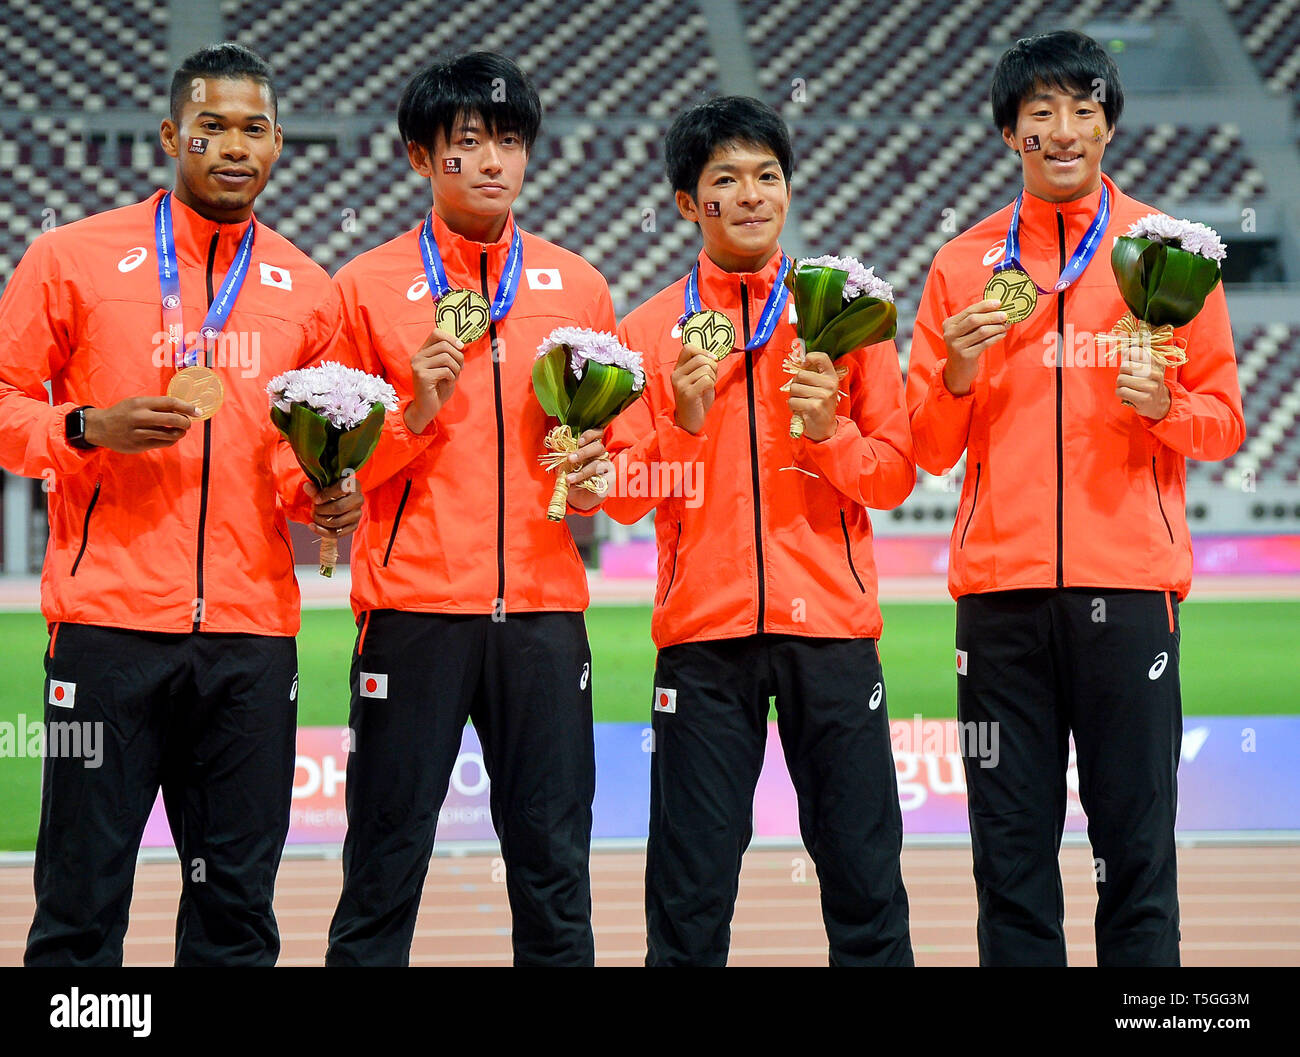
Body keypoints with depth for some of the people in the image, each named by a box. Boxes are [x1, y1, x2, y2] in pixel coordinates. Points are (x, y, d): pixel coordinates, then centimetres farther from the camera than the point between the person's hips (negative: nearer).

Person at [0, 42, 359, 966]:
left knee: (238, 899, 4)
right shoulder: (74, 257, 4)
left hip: (253, 630, 3)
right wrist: (90, 429, -12)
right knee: (83, 894, -3)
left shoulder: (305, 291, 14)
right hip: (110, 620, -3)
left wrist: (323, 495, 2)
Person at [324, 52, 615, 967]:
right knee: (387, 857, -2)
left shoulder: (577, 286, 12)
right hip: (414, 608, -2)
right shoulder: (368, 286, 5)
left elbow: (609, 438, 19)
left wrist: (596, 475, -2)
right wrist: (416, 412, -12)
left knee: (554, 862, 3)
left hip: (543, 607, 2)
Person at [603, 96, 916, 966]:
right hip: (704, 631, 0)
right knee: (692, 881, 0)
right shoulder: (650, 330, 7)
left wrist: (828, 431, -11)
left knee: (862, 868, 1)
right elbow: (624, 496, 3)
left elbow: (896, 475, 6)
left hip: (830, 624, 0)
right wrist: (686, 422, -12)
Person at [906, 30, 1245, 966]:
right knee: (1011, 847, 2)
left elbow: (1225, 421, 7)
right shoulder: (965, 264, 11)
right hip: (1000, 585, 2)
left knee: (1136, 842, -2)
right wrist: (958, 371, -8)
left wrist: (1163, 405, -13)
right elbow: (927, 450, 10)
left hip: (1127, 581, -1)